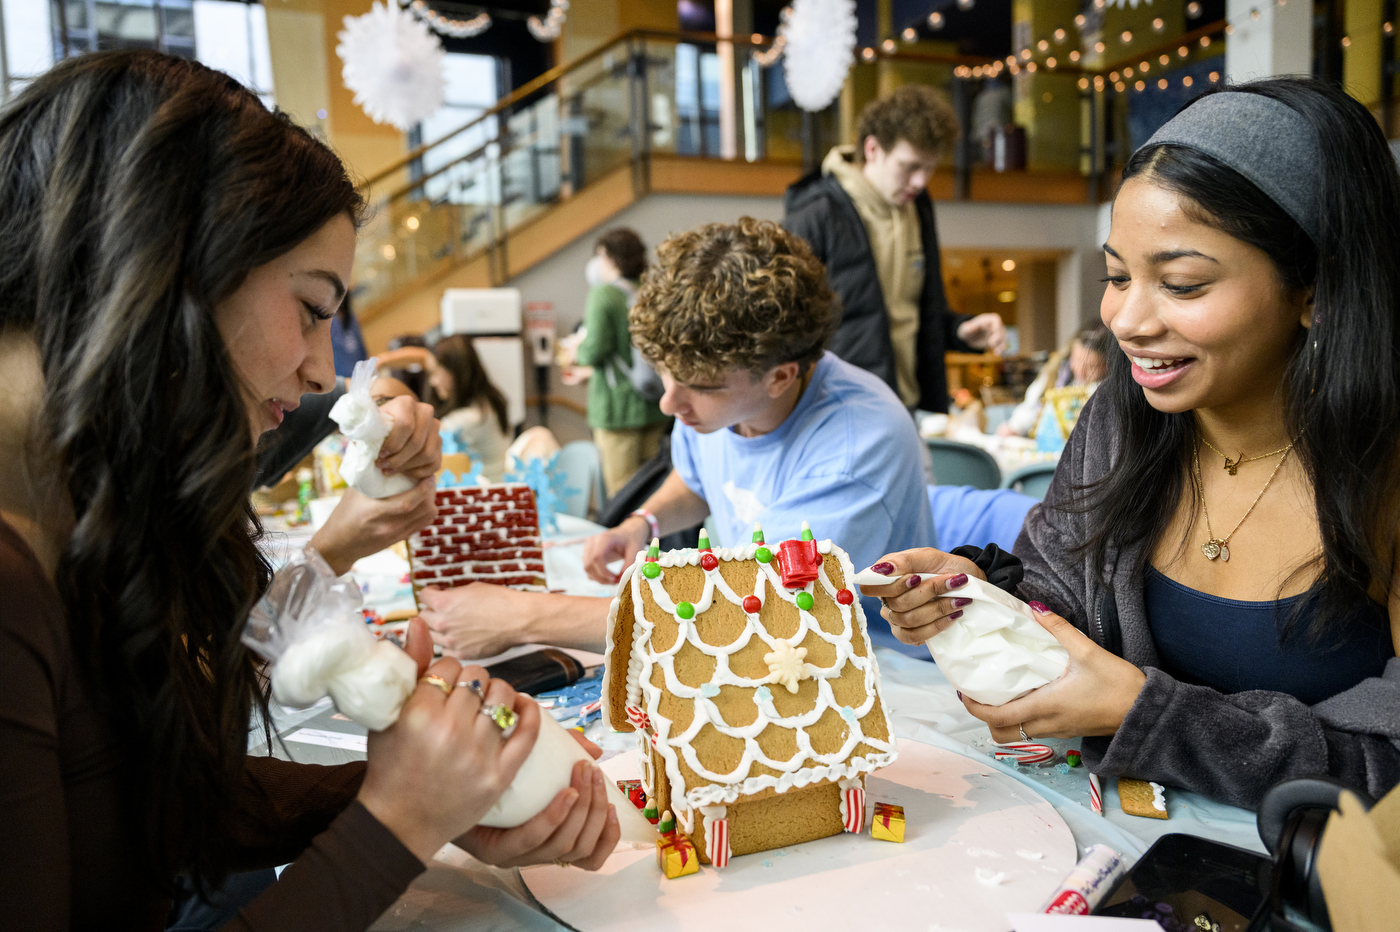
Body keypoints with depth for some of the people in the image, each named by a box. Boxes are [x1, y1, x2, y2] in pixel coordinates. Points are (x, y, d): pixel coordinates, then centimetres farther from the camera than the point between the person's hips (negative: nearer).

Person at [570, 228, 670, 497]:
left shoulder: (604, 294, -11)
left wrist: (578, 353, 6)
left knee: (620, 490, 1)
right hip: (655, 406, 6)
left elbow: (595, 350, -18)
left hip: (618, 407, -6)